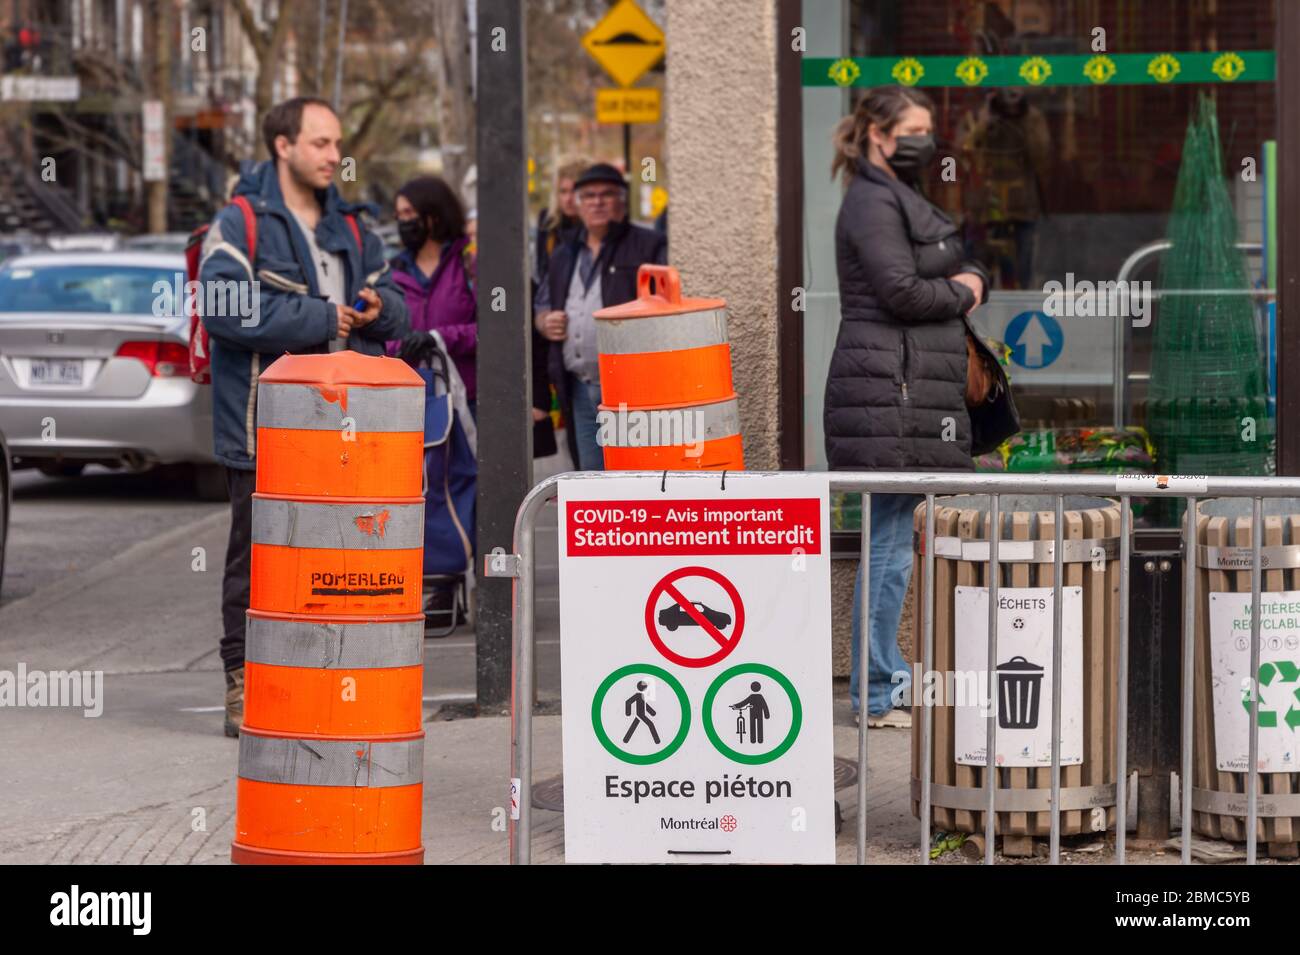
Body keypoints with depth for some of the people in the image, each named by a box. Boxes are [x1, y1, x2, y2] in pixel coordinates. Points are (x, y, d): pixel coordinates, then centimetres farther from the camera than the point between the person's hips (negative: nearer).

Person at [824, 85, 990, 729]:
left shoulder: (904, 201, 23)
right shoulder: (874, 203, -9)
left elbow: (967, 276, 24)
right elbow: (900, 292, -19)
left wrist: (972, 281, 0)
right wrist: (961, 295, -2)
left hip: (915, 386, 10)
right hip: (890, 387, -10)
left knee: (892, 541, 14)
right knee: (891, 543, -8)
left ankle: (885, 678, 20)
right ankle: (876, 696, -4)